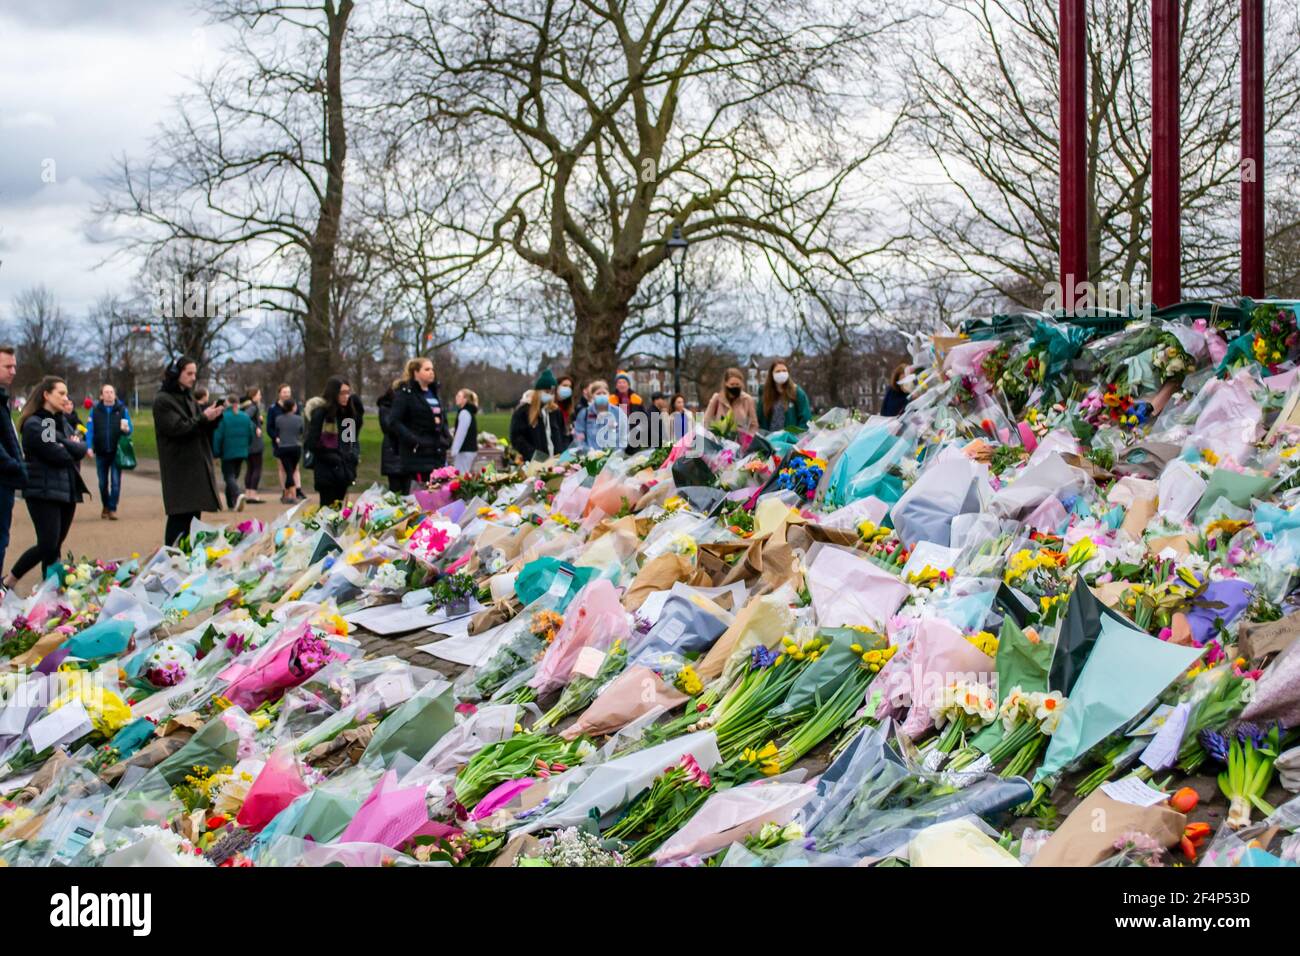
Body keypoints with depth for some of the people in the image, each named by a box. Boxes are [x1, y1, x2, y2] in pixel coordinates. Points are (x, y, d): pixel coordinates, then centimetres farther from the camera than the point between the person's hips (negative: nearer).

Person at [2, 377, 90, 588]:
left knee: (55, 547, 7)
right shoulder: (34, 425, -11)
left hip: (67, 491, 8)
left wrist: (65, 445, -11)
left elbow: (82, 449, 5)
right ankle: (9, 582, 2)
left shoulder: (62, 421, 15)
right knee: (47, 546, -12)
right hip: (43, 492, -8)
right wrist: (72, 447, -1)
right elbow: (58, 455, -18)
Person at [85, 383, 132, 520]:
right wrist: (89, 447, -14)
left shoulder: (122, 409, 1)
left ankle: (113, 508, 1)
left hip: (116, 452, -1)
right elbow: (90, 429, -3)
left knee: (115, 481, -6)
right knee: (103, 482, 11)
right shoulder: (95, 410, 1)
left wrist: (126, 429, -23)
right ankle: (106, 506, 28)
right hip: (101, 453, 1)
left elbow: (130, 428, 1)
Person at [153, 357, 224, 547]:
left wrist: (214, 417, -5)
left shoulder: (189, 397, 15)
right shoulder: (163, 401, -7)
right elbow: (177, 429, -17)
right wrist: (203, 417, -17)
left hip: (197, 466, 7)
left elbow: (203, 429, 14)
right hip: (178, 469, -7)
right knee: (180, 516, -9)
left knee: (194, 514, 7)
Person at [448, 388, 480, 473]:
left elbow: (461, 433, -18)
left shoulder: (464, 413, -12)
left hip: (465, 450, -10)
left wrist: (454, 451, -19)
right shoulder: (470, 412, 18)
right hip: (472, 448, 10)